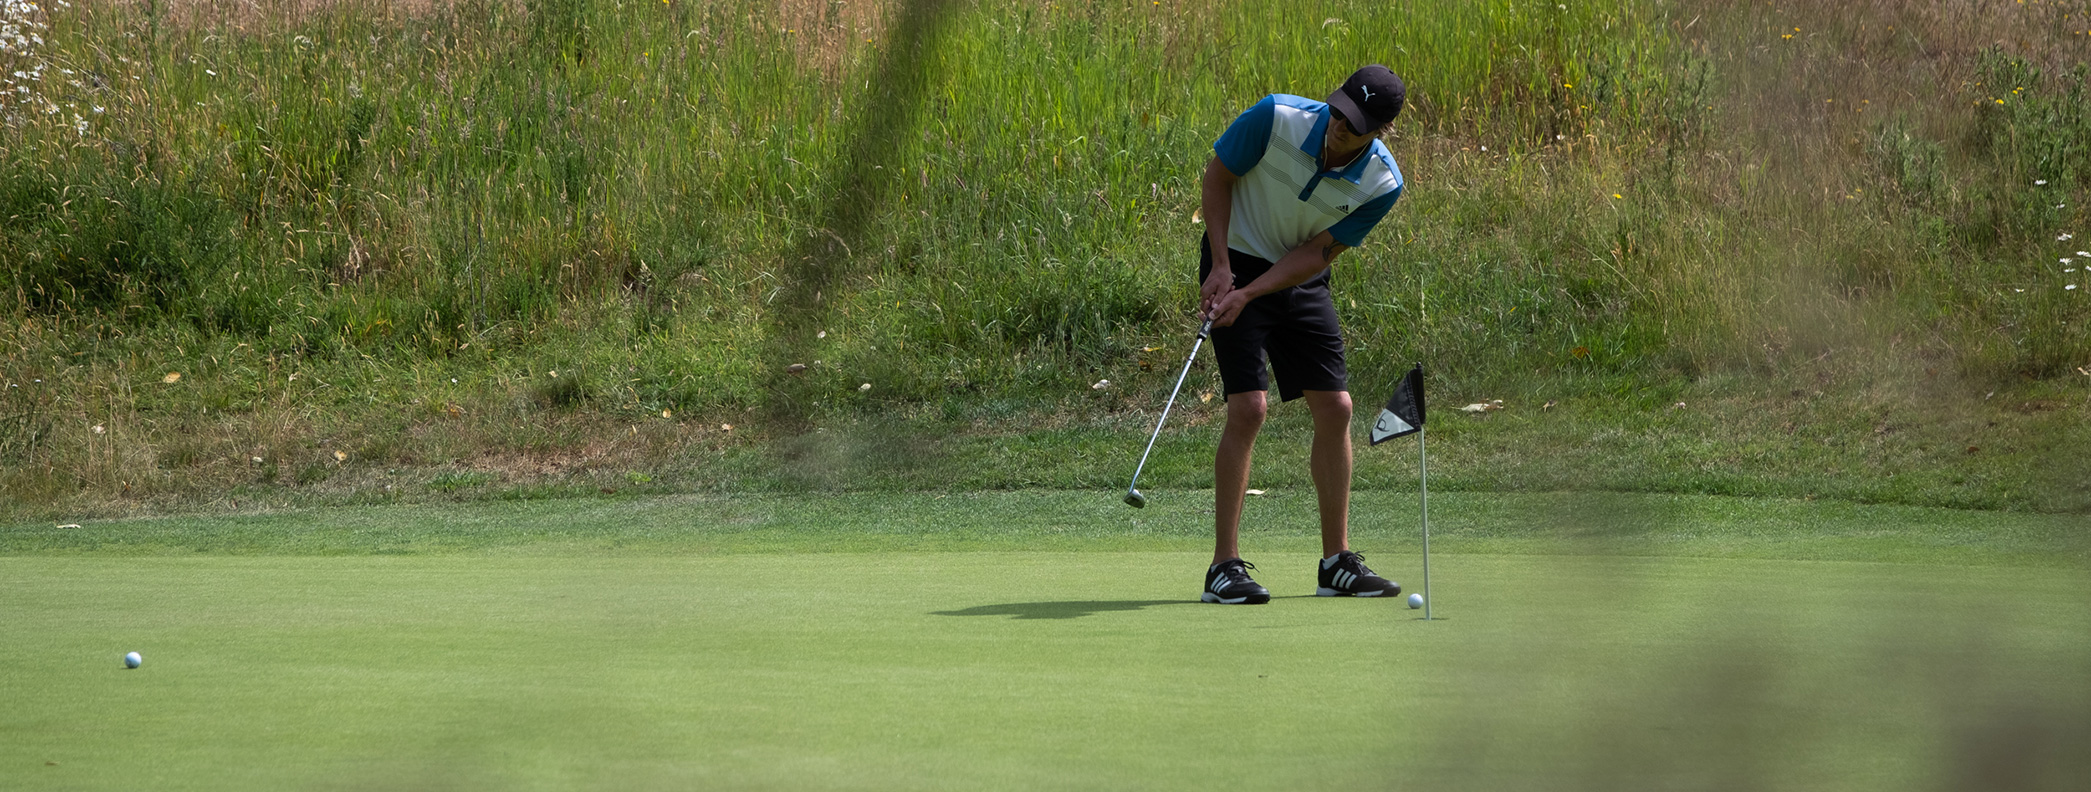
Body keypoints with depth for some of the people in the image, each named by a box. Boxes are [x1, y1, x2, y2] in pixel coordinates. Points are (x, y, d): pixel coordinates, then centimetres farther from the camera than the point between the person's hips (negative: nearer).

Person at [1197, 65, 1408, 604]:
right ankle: (1225, 566, -12)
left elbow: (1319, 253, -12)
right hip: (1237, 263, -4)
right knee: (1249, 407, -15)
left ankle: (1337, 562, 10)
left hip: (1301, 279, 4)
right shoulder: (1276, 118, -24)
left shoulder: (1382, 184, -16)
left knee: (1335, 407, -1)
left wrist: (1248, 294, -24)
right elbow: (1218, 175, -10)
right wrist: (1221, 268, -16)